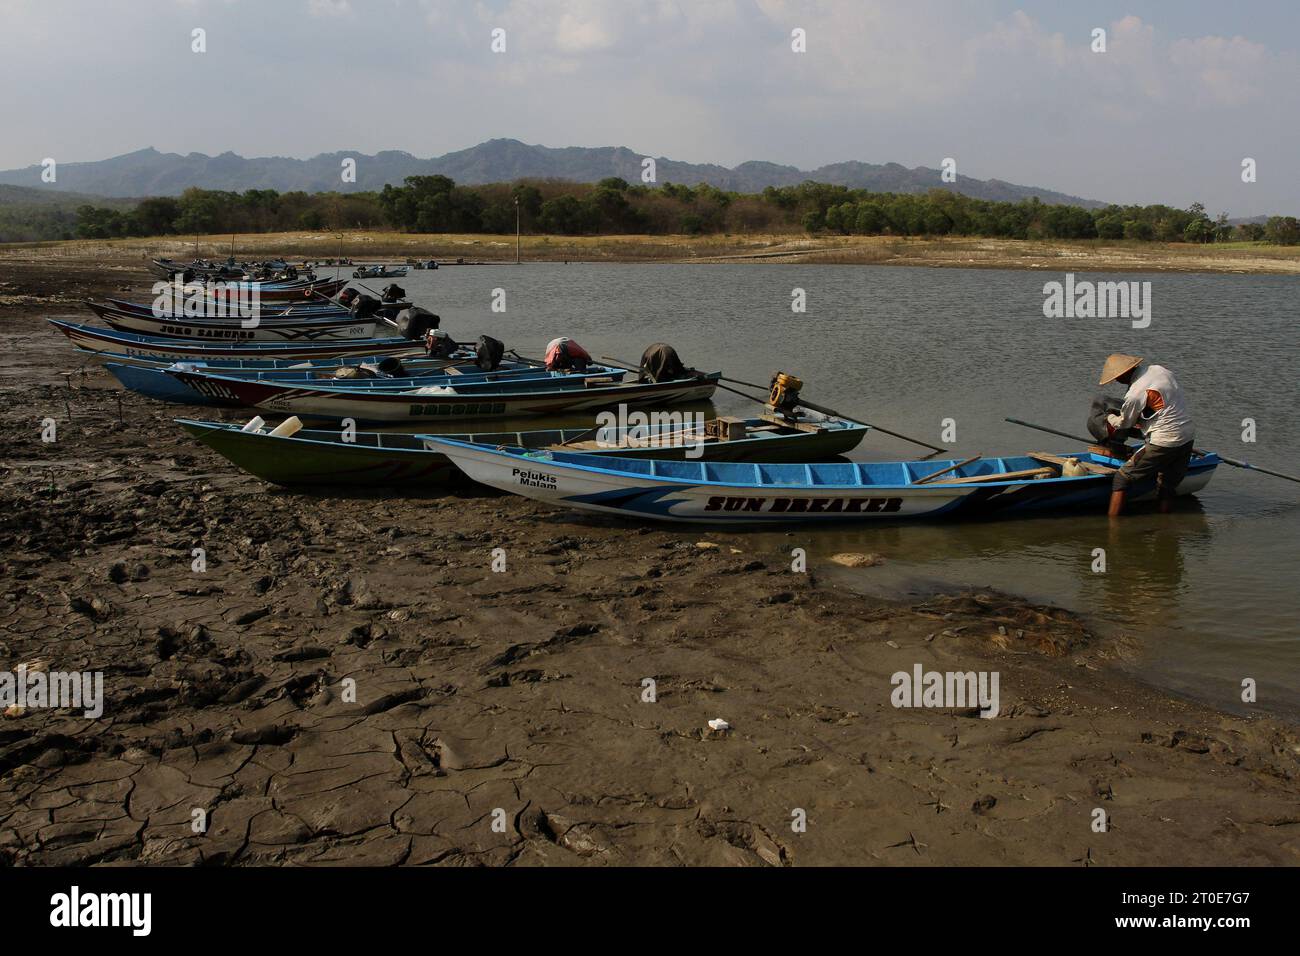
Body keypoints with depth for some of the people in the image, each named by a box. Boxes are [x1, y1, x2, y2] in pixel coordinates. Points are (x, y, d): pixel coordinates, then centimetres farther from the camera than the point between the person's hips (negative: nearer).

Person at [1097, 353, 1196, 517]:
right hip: (1188, 437, 8)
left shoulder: (1135, 394, -16)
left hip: (1164, 443, -8)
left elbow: (1123, 424, 2)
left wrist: (1109, 417, 24)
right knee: (1168, 486, 18)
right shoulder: (1160, 369, 5)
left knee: (1122, 478, 1)